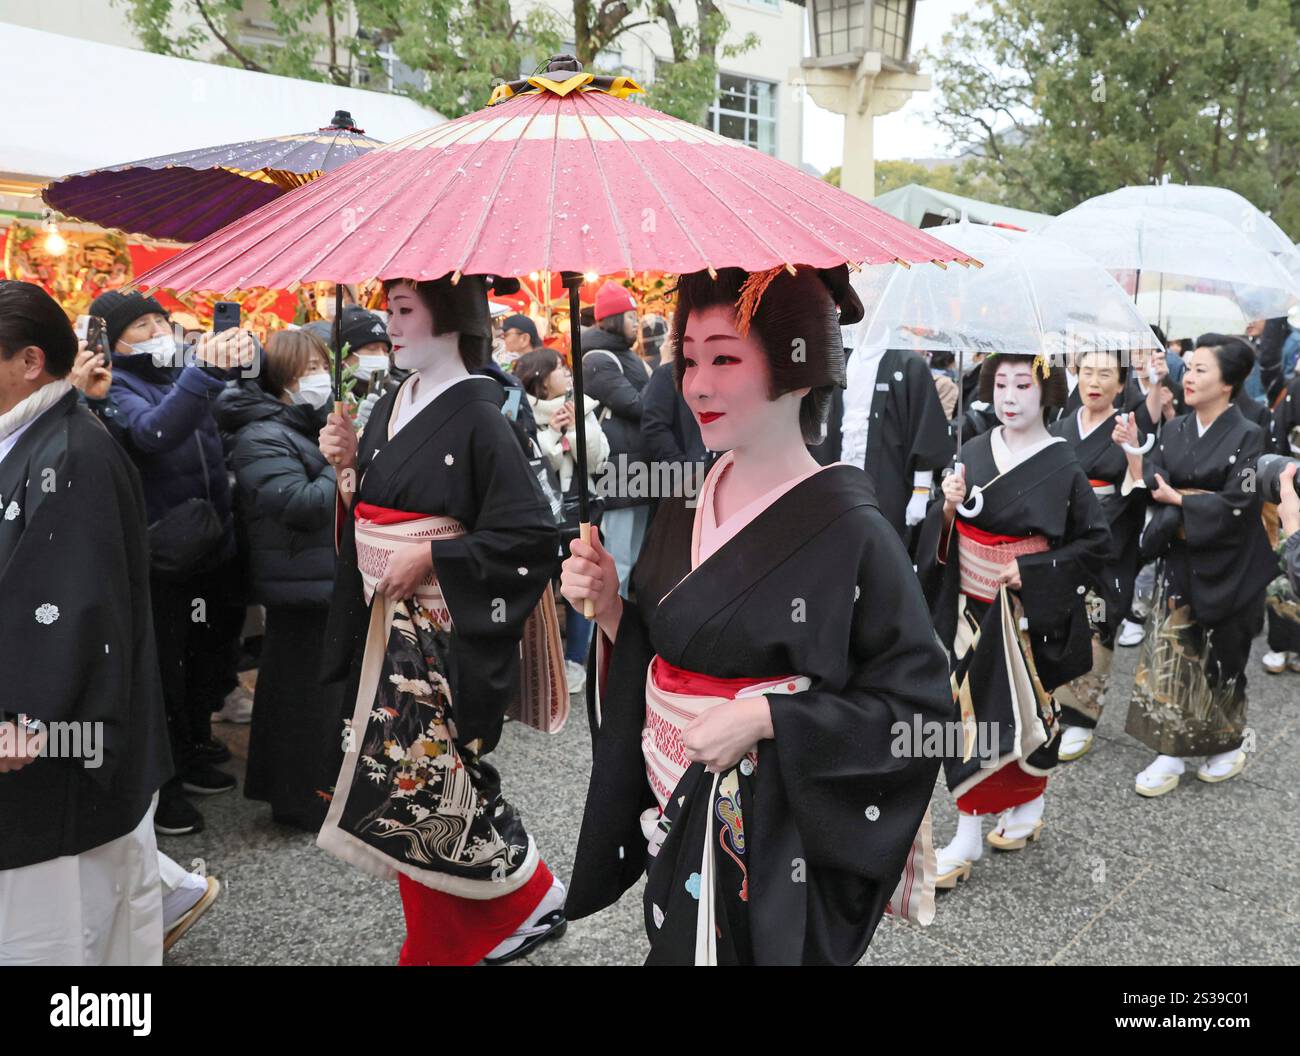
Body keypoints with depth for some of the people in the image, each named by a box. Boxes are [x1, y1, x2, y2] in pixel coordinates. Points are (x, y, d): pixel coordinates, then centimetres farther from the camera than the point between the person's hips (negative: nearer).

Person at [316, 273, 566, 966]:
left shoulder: (477, 417, -14)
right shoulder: (392, 406, 9)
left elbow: (532, 537, -18)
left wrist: (430, 557, -18)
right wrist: (348, 466, -2)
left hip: (447, 633, -7)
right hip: (387, 622, 7)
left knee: (428, 776, -2)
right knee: (409, 775, 13)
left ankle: (529, 897, 23)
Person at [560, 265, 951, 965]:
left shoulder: (850, 532, -19)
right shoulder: (687, 507, 1)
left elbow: (920, 705, -17)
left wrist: (765, 717, -24)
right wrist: (609, 608, -10)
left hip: (773, 841, -6)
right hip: (672, 817, 6)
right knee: (675, 946, 23)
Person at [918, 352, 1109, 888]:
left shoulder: (1062, 467, -10)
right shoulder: (974, 451, 3)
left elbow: (1097, 543, -7)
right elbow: (947, 536, 9)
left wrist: (1031, 571, -16)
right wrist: (948, 508, -13)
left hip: (1027, 612, -4)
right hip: (970, 606, 4)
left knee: (1024, 711, 6)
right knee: (968, 710, 5)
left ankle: (1028, 804, 30)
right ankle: (968, 837, 16)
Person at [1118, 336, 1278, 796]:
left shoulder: (1247, 436, -10)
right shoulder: (1175, 430, 4)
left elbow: (1236, 505, -18)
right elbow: (1149, 486, -4)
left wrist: (1178, 499, -11)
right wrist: (1132, 450, -20)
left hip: (1224, 566, -4)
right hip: (1179, 561, 4)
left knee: (1218, 657, 8)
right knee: (1170, 653, 2)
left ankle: (1228, 746, 30)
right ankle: (1171, 754, 12)